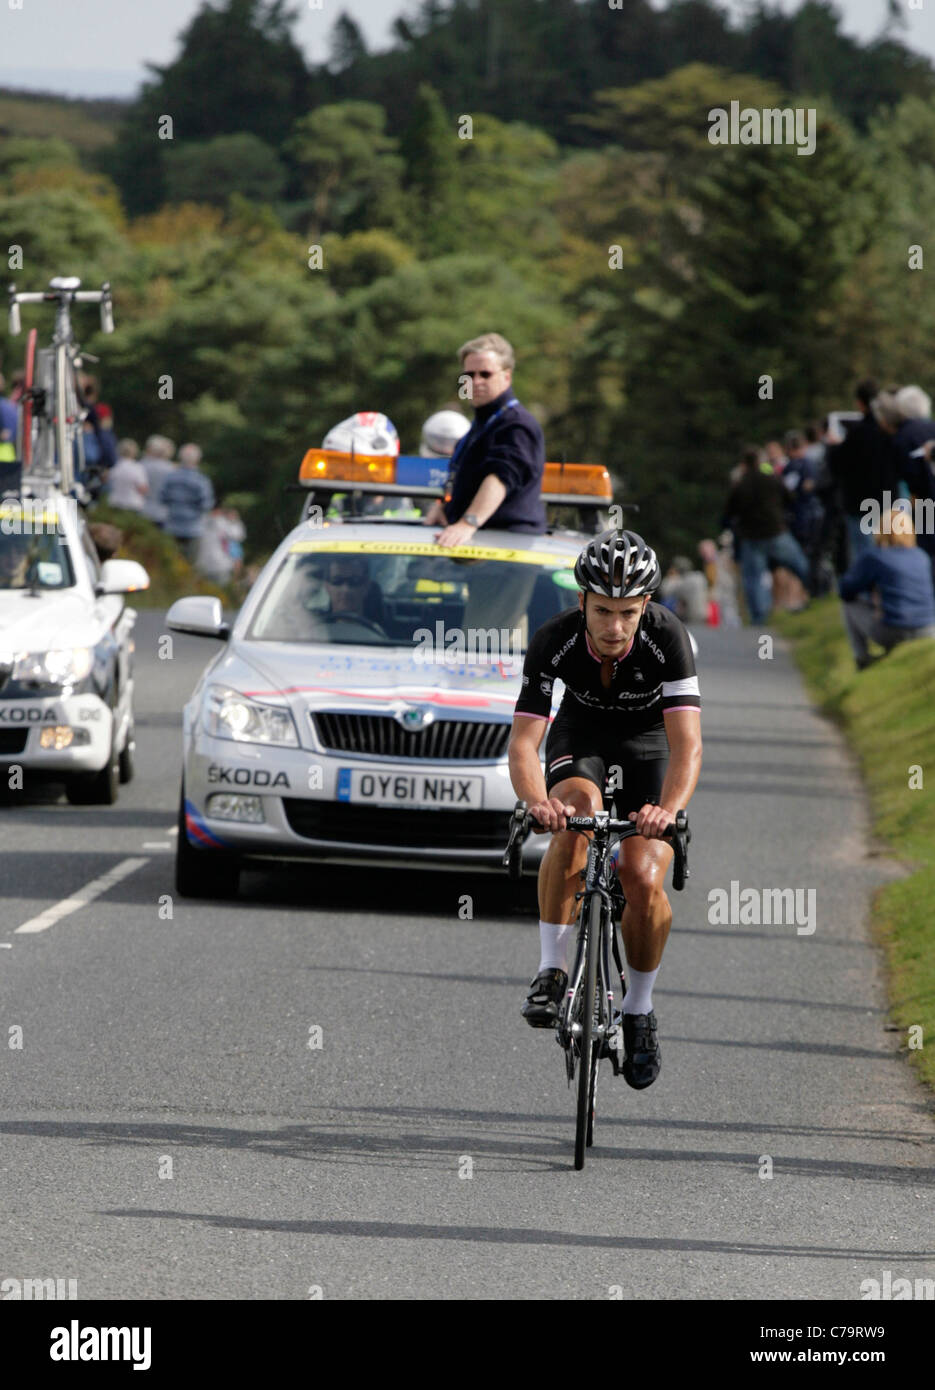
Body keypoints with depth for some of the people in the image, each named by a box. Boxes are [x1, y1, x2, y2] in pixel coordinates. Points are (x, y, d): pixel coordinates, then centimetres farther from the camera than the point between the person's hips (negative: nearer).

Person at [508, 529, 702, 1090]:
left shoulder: (667, 638, -32)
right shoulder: (555, 641, -29)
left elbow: (687, 743, -39)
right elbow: (524, 741, -31)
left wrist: (668, 809, -59)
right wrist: (538, 802, -53)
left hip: (649, 744, 0)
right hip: (580, 739, 1)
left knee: (644, 880, -19)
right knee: (576, 816, -34)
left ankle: (639, 1010, 6)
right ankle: (552, 971, -25)